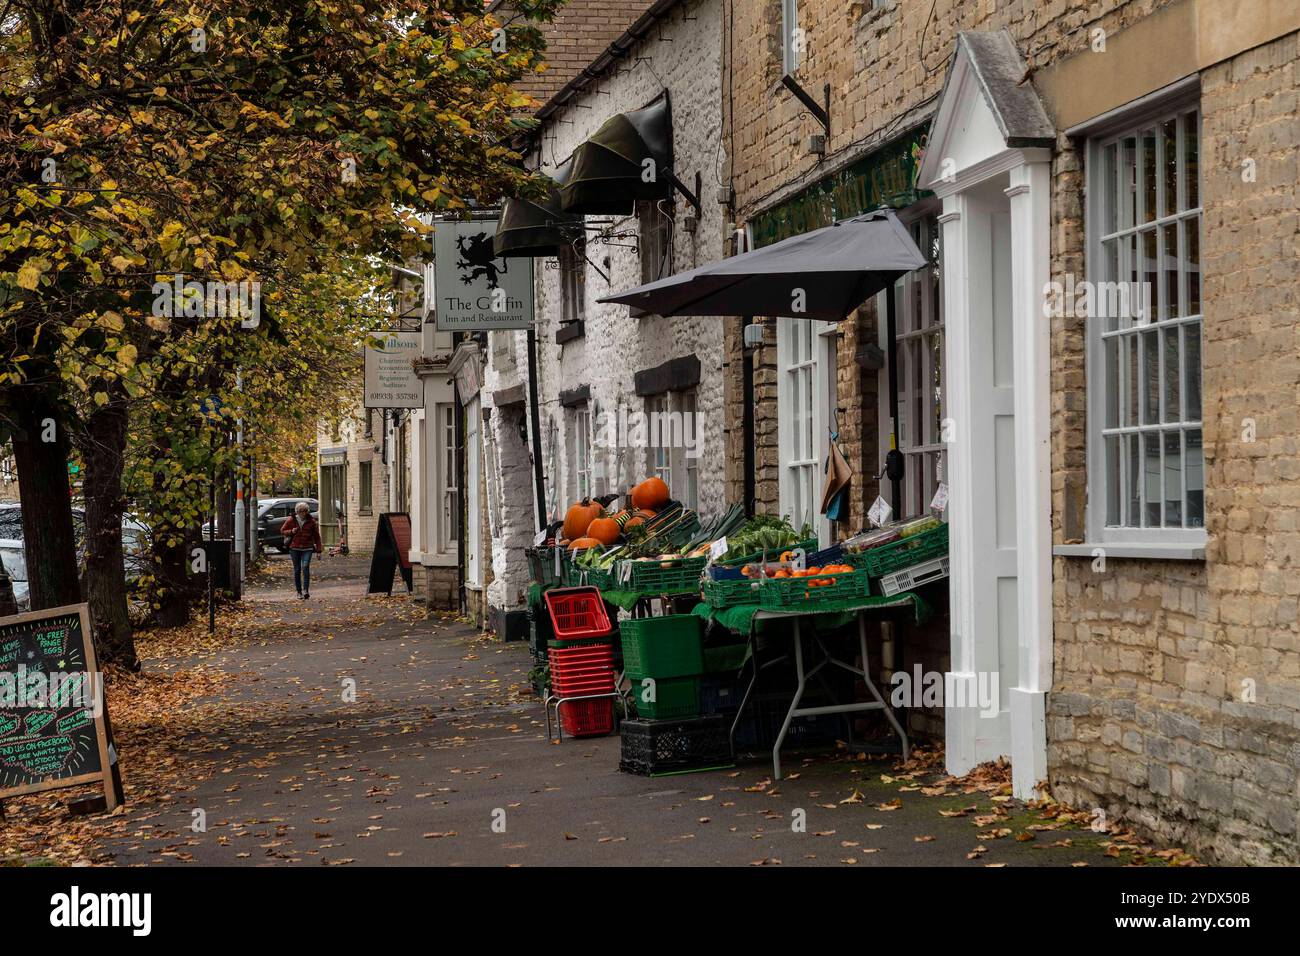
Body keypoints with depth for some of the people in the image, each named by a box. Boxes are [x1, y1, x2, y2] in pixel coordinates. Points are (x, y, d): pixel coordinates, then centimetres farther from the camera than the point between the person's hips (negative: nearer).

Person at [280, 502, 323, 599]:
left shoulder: (311, 522, 1)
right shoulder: (291, 521, 2)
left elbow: (317, 536, 7)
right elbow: (282, 531, 11)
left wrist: (318, 550, 4)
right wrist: (291, 531, -9)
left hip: (307, 548, -1)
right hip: (295, 548, 1)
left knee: (305, 567, -19)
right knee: (297, 570, 4)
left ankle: (306, 590, -22)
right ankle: (299, 592, 13)